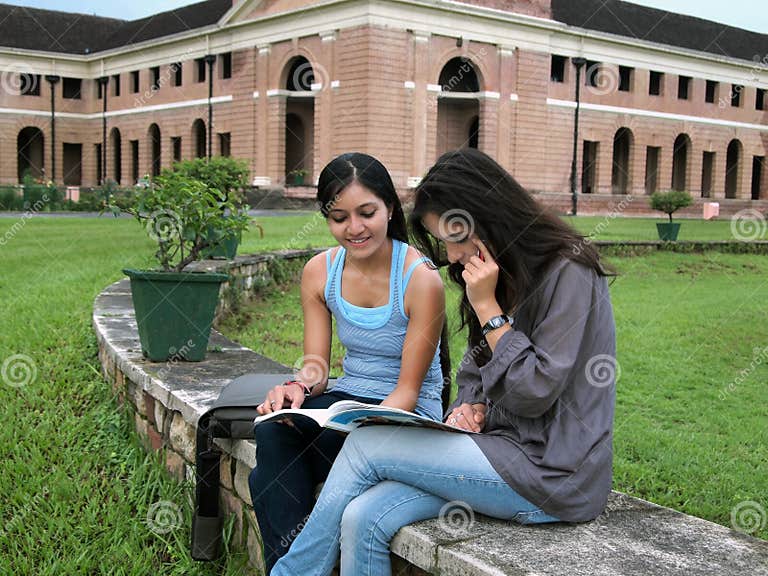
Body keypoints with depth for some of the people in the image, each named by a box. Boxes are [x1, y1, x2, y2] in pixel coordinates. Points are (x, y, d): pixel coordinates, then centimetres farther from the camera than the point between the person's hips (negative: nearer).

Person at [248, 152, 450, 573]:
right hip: (348, 400, 5)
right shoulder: (319, 272, 0)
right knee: (272, 430, -28)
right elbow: (317, 362, 2)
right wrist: (299, 385, -23)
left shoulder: (421, 278, -16)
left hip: (407, 414, -5)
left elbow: (408, 388, -13)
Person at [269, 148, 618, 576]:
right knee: (363, 519, -15)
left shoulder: (568, 274, -13)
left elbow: (534, 393, -16)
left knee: (366, 445, -12)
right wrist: (473, 406, -3)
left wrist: (487, 307, -14)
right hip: (506, 448, 7)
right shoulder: (501, 275, 13)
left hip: (553, 474, -7)